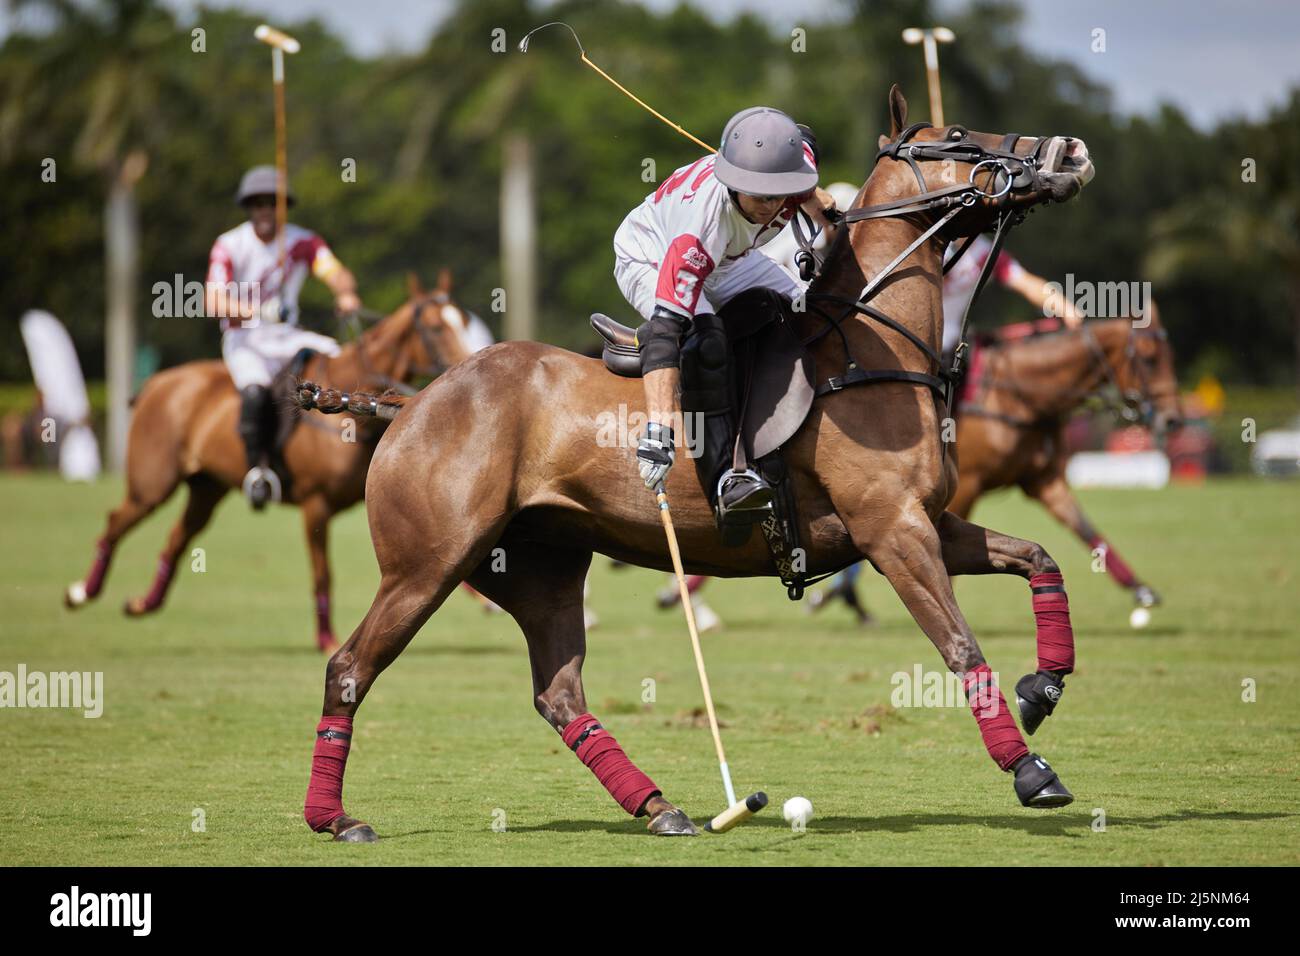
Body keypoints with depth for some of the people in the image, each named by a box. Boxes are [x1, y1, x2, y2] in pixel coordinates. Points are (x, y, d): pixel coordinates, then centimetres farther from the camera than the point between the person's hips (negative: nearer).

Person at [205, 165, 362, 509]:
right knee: (255, 388, -35)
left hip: (285, 337, 4)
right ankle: (257, 467, -27)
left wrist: (346, 294, -41)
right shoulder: (229, 246, -7)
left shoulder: (302, 242, 0)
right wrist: (250, 310, -40)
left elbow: (336, 273, -16)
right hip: (243, 338, -4)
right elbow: (214, 301, -20)